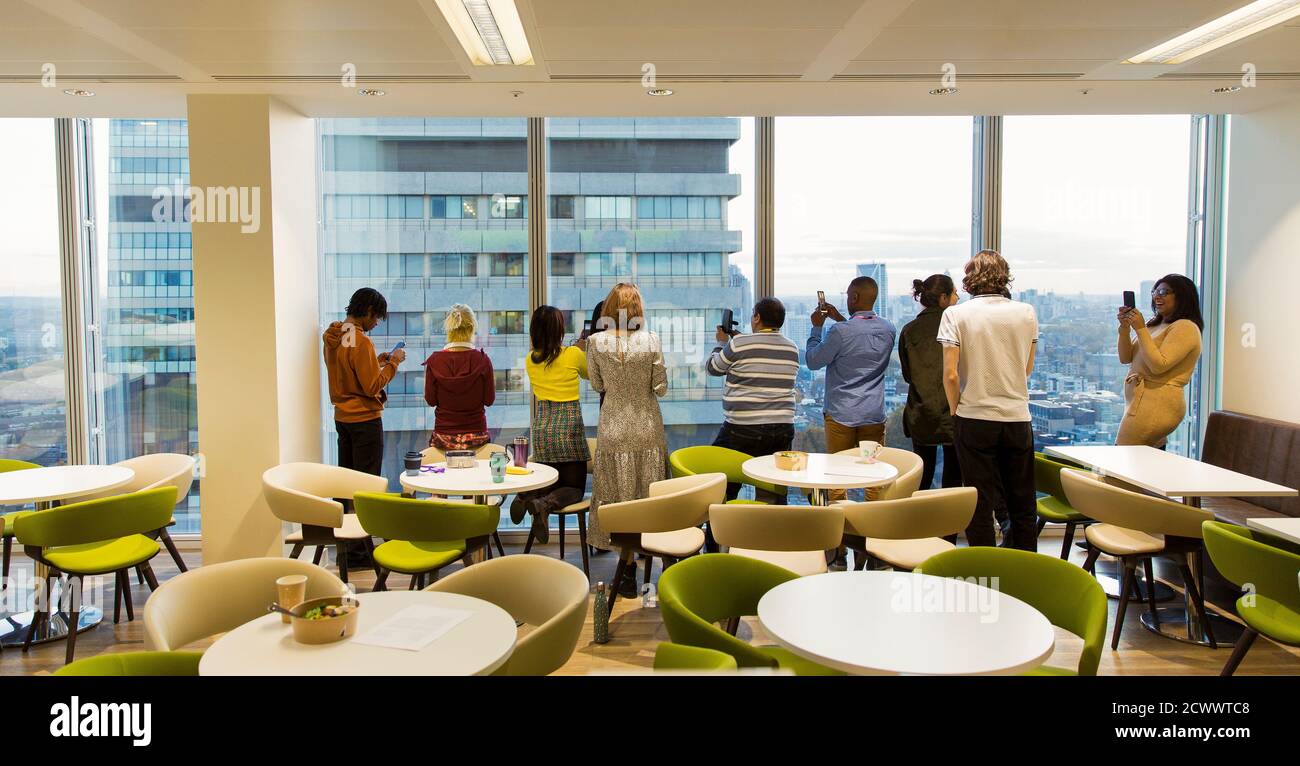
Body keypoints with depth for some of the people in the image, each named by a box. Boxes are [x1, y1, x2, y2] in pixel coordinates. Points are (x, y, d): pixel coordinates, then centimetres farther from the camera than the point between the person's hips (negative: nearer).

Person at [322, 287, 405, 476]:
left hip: (341, 417, 8)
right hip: (365, 419, -8)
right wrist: (393, 363, -9)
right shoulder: (361, 342, -19)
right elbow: (373, 387, -19)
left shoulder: (332, 337, 7)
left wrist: (375, 362, 14)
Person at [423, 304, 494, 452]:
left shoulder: (434, 361, -6)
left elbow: (430, 400, 1)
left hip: (444, 435, 0)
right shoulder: (482, 360, -8)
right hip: (476, 436, 0)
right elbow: (489, 400, -1)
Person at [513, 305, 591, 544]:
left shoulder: (530, 360, 2)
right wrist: (583, 349, 29)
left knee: (550, 481, 20)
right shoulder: (574, 355, -10)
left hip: (541, 428, 5)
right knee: (574, 487, 6)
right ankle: (545, 504, -26)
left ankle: (526, 496, -12)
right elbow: (590, 374, 12)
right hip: (569, 427, -4)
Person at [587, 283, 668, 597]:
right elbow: (661, 388, -6)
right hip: (648, 431, -1)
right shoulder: (650, 341, -10)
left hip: (614, 432, 1)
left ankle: (628, 574, 12)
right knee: (652, 500, 10)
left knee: (619, 500, 8)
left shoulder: (596, 342, -7)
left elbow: (597, 385, 5)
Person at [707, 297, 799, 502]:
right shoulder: (792, 349, 9)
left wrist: (722, 342, 26)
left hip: (742, 429, -5)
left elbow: (712, 368, 8)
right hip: (783, 428, 5)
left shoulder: (738, 344, -8)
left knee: (724, 491, 3)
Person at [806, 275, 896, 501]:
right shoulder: (888, 329, 1)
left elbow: (812, 361, -3)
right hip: (874, 414, 4)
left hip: (842, 415, -4)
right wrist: (840, 319, 22)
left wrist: (817, 328, 7)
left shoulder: (840, 331, -16)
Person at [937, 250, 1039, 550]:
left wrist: (955, 411, 2)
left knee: (981, 503, 6)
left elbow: (951, 374, -12)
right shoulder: (1026, 313, 1)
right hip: (1017, 416, 2)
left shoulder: (956, 314, -7)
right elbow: (1027, 368, 11)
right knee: (1021, 502, 14)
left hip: (974, 417, -2)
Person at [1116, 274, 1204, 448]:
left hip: (1158, 404, -8)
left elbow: (1159, 365, -19)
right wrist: (1125, 328, -3)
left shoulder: (1185, 327, -8)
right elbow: (1126, 358, 13)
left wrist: (1140, 329, -17)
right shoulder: (1154, 324, 16)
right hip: (1141, 400, 8)